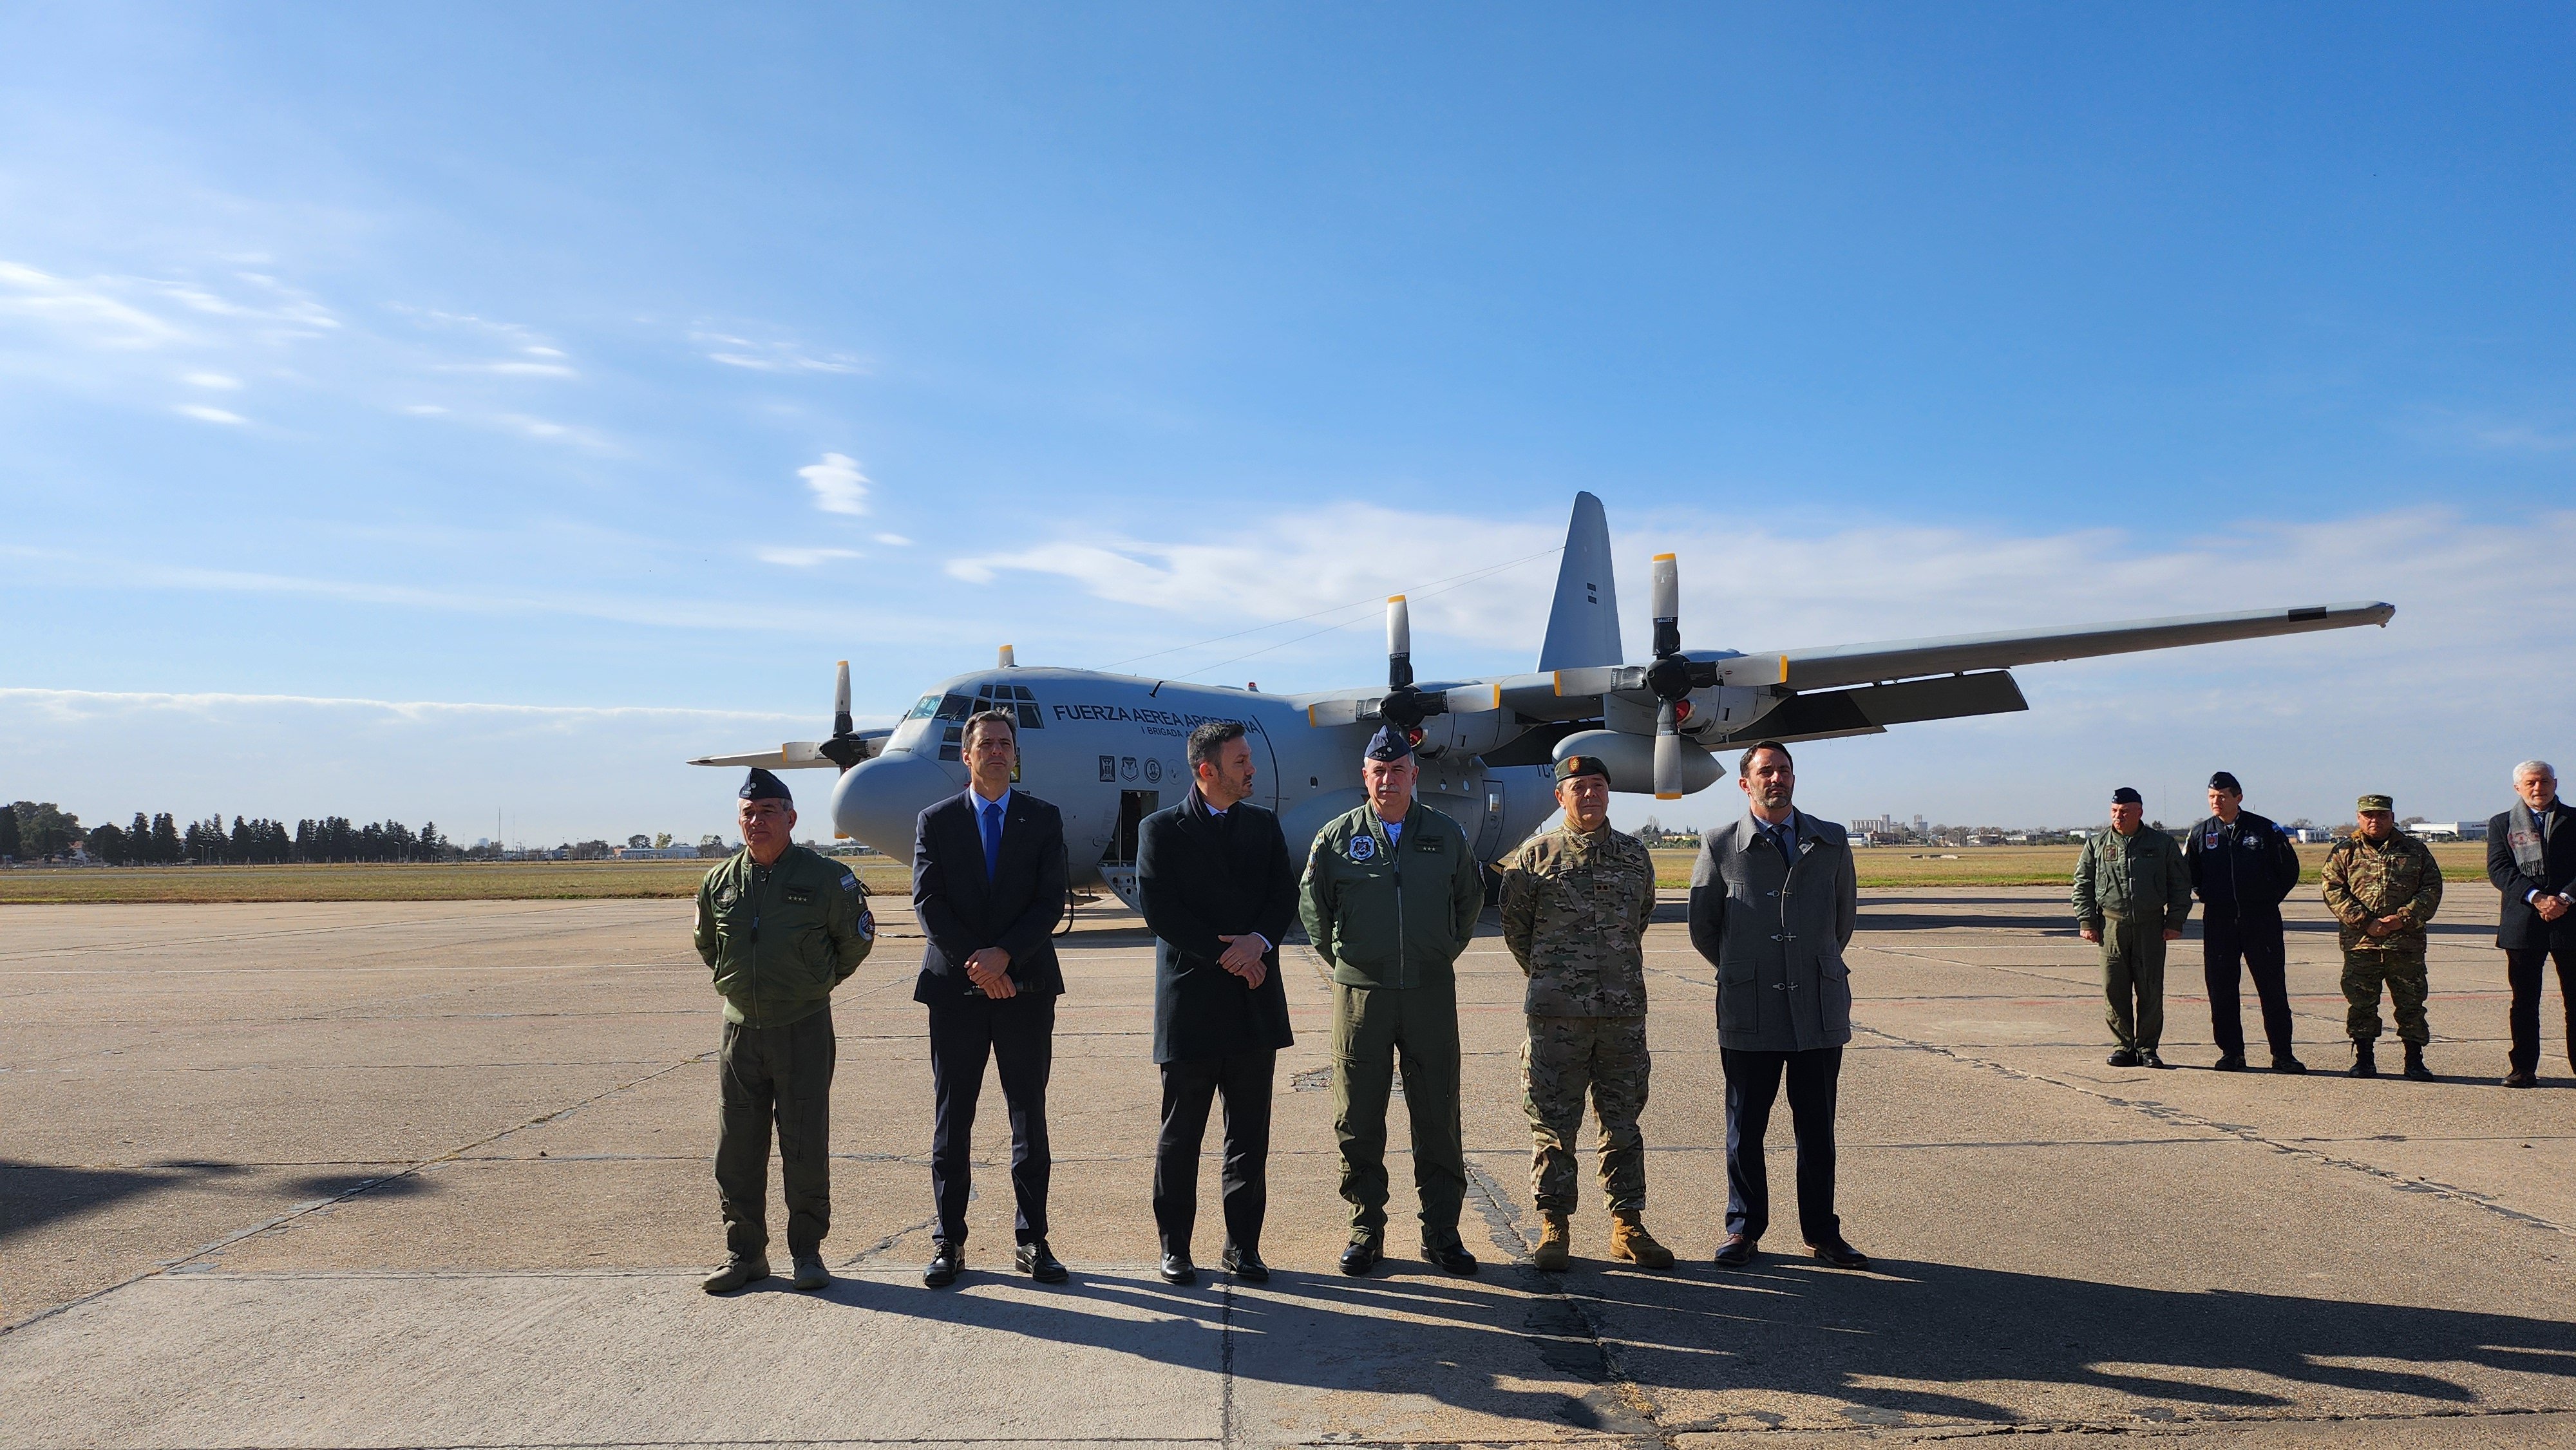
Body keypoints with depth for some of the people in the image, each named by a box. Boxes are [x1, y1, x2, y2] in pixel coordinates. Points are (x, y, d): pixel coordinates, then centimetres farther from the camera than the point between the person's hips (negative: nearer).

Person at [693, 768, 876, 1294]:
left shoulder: (826, 877, -6)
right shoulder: (719, 883, 5)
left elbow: (856, 939, 6)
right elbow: (707, 944, 22)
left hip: (804, 1029, -3)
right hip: (740, 1029, 4)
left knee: (806, 1146, 1)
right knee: (737, 1148, 8)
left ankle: (807, 1252, 14)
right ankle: (745, 1252, 20)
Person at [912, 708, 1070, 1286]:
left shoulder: (1043, 819, 6)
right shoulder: (935, 822, 6)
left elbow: (1051, 901, -2)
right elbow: (929, 903, -3)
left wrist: (1004, 954, -15)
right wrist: (976, 963, -13)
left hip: (1025, 987, 0)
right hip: (955, 988, 0)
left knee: (1030, 1116, 5)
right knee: (951, 1119, 5)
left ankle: (1032, 1240, 13)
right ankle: (949, 1241, 14)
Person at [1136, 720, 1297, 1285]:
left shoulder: (1264, 825, 12)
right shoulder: (1160, 830, -1)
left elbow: (1285, 895, 5)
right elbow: (1160, 910, -10)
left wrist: (1259, 940, -14)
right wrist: (1223, 953, -14)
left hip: (1254, 1004, 4)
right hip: (1190, 1001, -4)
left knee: (1250, 1136, 8)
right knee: (1180, 1136, 5)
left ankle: (1242, 1246, 19)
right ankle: (1175, 1248, 17)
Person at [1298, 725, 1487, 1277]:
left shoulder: (1447, 835, 6)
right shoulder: (1338, 837, 1)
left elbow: (1470, 899, 20)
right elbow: (1312, 905, 12)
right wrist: (1340, 959, 10)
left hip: (1431, 993, 1)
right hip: (1360, 993, -1)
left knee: (1438, 1119, 5)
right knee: (1358, 1121, 4)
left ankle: (1442, 1232, 15)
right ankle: (1366, 1228, 16)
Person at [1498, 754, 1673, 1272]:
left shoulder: (1635, 856, 9)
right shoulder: (1534, 856, -1)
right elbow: (1514, 928, 7)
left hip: (1625, 1011, 3)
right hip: (1556, 1015, -3)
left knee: (1622, 1123, 10)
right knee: (1553, 1124, 2)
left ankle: (1628, 1227, 19)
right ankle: (1554, 1227, 13)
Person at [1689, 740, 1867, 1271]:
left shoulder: (1831, 842, 7)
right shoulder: (1720, 845, 0)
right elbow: (1702, 928, 9)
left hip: (1820, 1008, 2)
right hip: (1748, 1012, -2)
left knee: (1817, 1128, 9)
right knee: (1745, 1129, 7)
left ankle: (1821, 1233, 22)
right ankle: (1743, 1231, 21)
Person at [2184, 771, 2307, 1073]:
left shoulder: (2265, 829, 0)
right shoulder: (2200, 833, 6)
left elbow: (2289, 868, 7)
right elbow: (2188, 875, 16)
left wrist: (2270, 899, 6)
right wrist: (2211, 898, 9)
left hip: (2262, 921, -2)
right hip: (2218, 923, 2)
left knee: (2273, 988, 0)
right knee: (2221, 991, 2)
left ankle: (2282, 1054, 7)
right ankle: (2231, 1053, 10)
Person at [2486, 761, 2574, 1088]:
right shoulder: (2501, 824, 10)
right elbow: (2498, 869, -2)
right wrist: (2536, 897, -15)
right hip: (2522, 923, 0)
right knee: (2524, 1000, 4)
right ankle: (2523, 1068, 9)